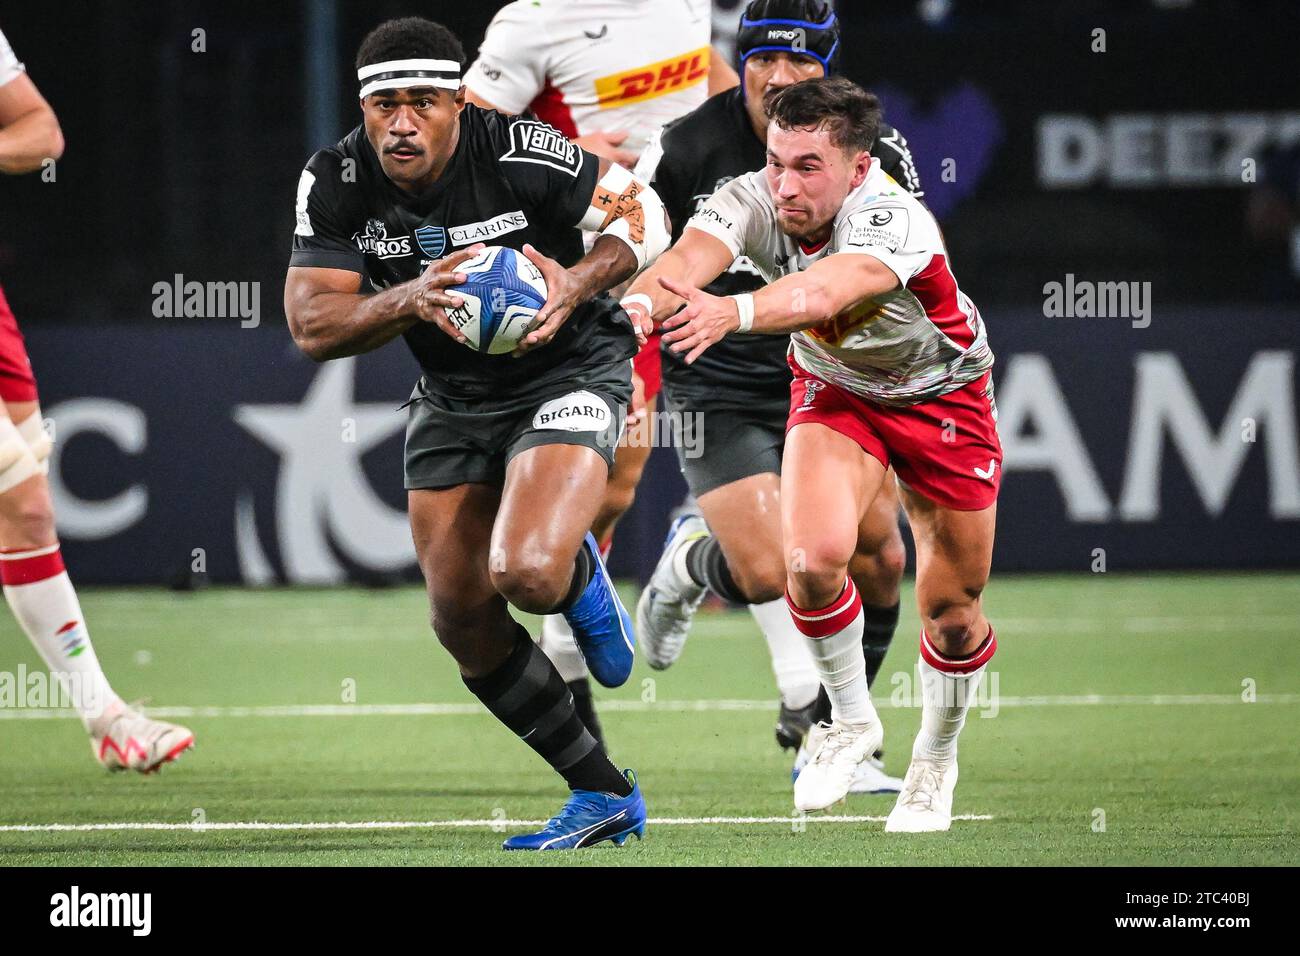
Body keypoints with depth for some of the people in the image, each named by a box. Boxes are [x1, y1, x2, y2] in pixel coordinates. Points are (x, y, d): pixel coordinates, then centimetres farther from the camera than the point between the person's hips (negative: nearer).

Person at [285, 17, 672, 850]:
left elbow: (644, 212, -11)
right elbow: (311, 325, -17)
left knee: (526, 575, -28)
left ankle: (580, 576, 12)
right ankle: (605, 796, 19)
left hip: (568, 374, -5)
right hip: (451, 397, 5)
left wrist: (579, 282, -30)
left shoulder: (523, 155, -24)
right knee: (463, 623, 4)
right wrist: (411, 299, -35)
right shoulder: (336, 182, -13)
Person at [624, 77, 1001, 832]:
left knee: (952, 613, 2)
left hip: (942, 395, -2)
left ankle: (937, 757, 32)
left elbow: (822, 292, -59)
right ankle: (852, 720, 5)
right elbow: (688, 260, -46)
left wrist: (732, 312, -78)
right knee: (814, 557, -22)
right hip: (833, 388, 2)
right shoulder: (754, 203, -27)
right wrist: (643, 300, -70)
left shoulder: (895, 220, -38)